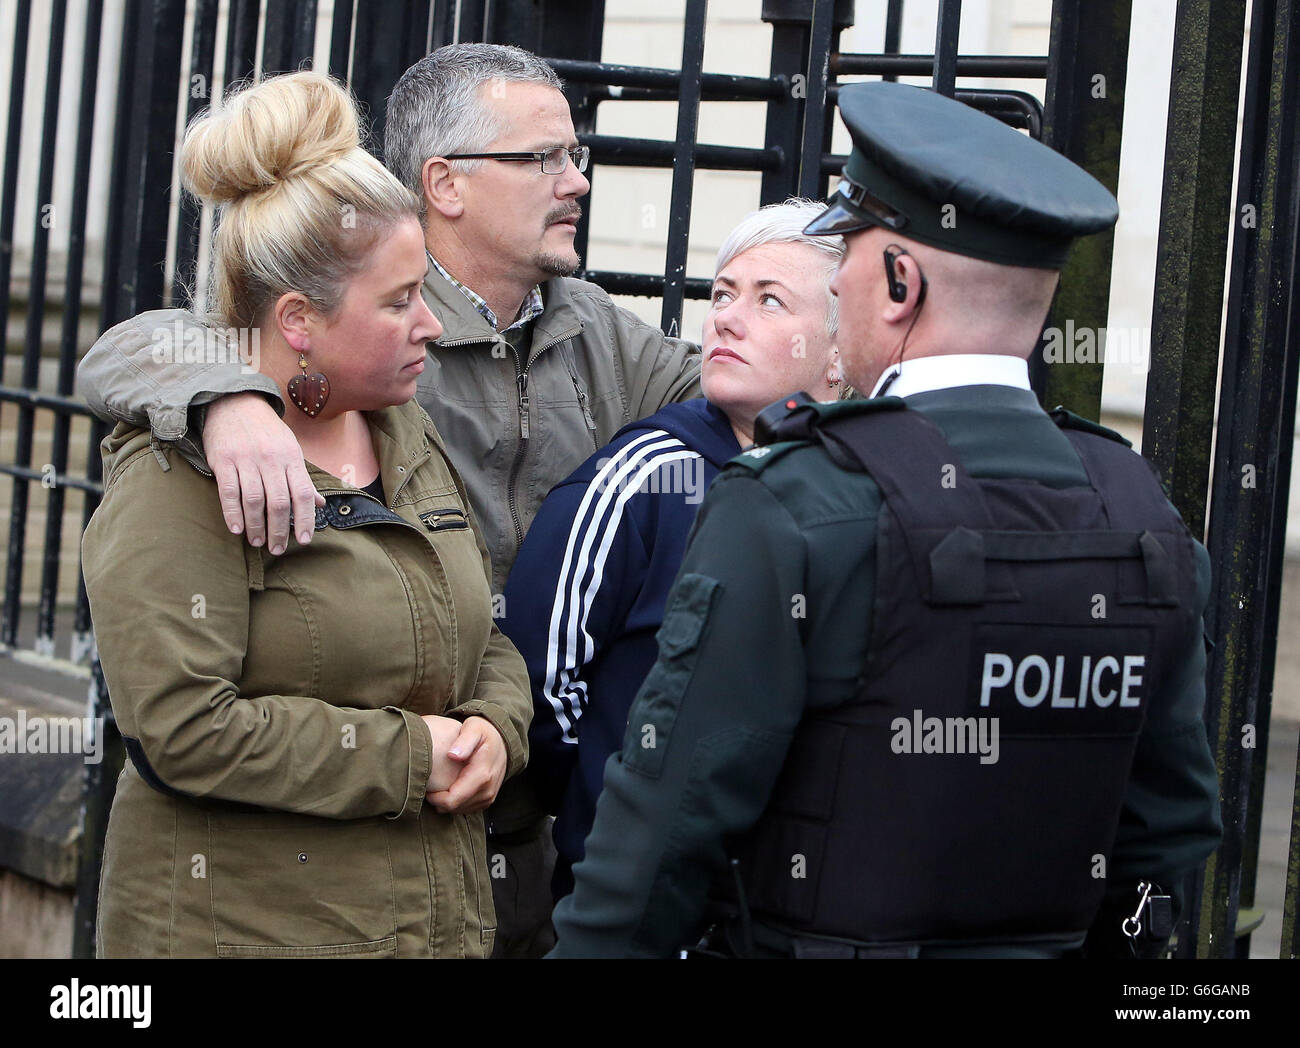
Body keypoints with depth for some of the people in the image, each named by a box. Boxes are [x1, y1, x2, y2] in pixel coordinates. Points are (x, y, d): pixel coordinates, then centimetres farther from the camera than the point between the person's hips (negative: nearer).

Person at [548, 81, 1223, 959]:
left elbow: (677, 809, -17)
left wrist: (589, 944, -7)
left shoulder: (788, 510, -18)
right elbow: (1170, 827, 7)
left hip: (793, 939, -6)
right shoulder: (1146, 517, 1)